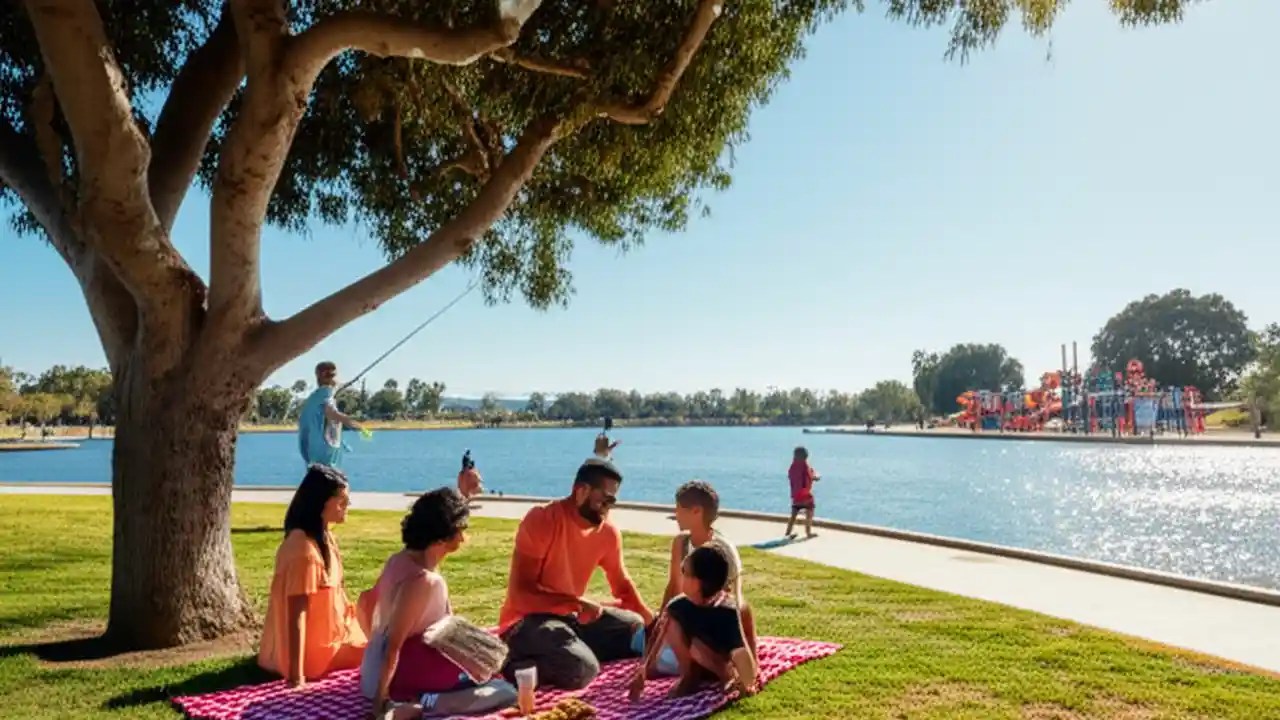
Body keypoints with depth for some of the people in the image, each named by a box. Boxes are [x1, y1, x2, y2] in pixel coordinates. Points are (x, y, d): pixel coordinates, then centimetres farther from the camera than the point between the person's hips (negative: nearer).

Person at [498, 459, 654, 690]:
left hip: (572, 616, 8)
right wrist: (578, 603, -31)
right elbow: (520, 591, -22)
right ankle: (514, 667, -11)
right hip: (527, 619, -8)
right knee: (582, 669, -30)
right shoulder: (541, 520, -18)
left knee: (637, 629, -2)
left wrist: (654, 624, -4)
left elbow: (623, 586, 12)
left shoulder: (608, 532, 0)